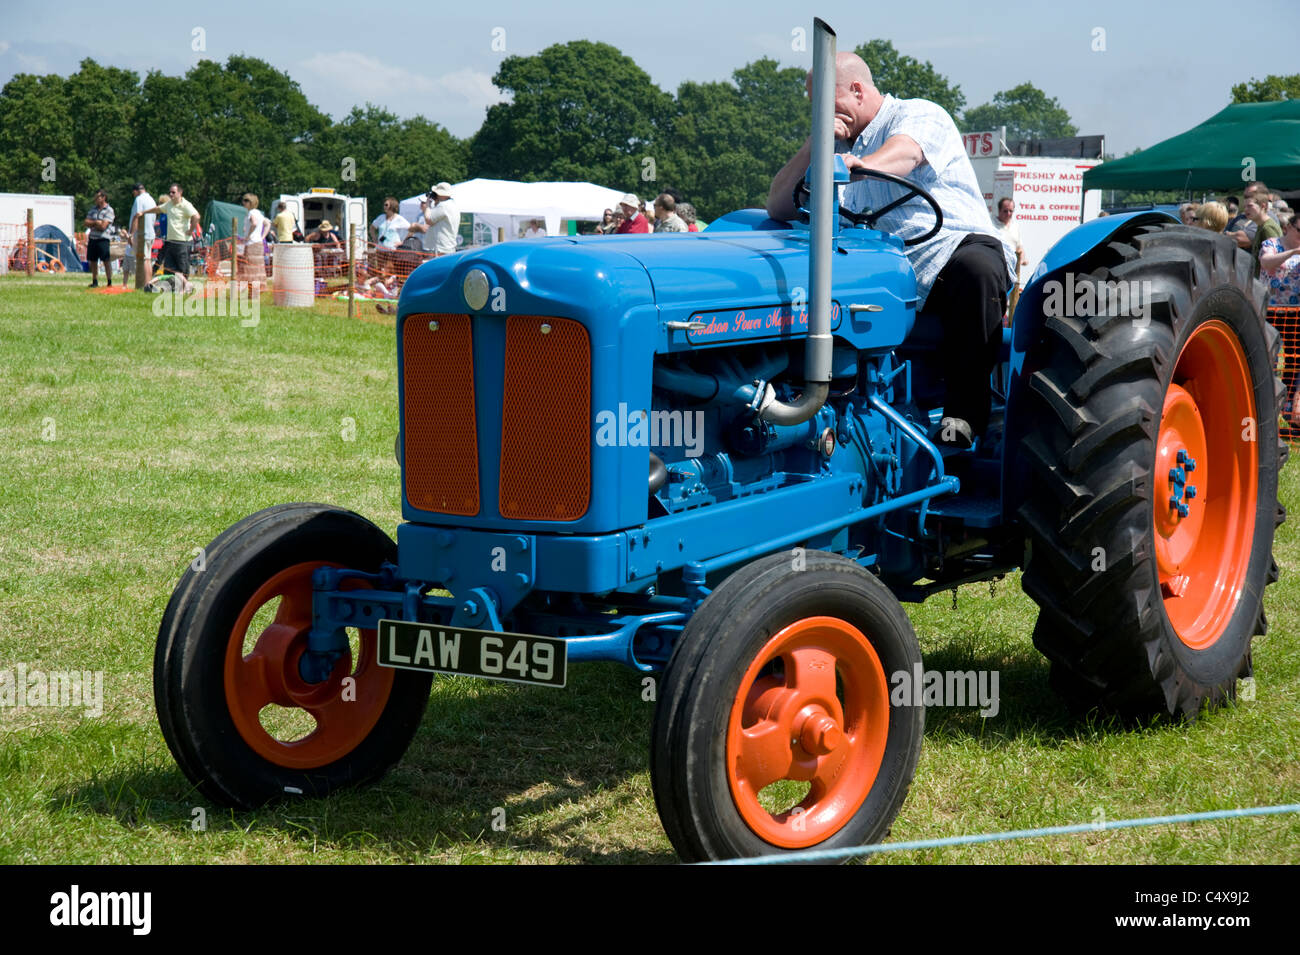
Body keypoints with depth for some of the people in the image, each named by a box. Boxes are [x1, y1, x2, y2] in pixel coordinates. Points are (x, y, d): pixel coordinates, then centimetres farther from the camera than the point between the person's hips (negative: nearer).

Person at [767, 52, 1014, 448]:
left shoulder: (920, 114, 6)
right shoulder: (837, 149, 26)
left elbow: (905, 152, -21)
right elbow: (779, 208, 16)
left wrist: (861, 164, -44)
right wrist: (814, 146, 4)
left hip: (957, 245, -5)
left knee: (977, 268, -40)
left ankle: (964, 411, -32)